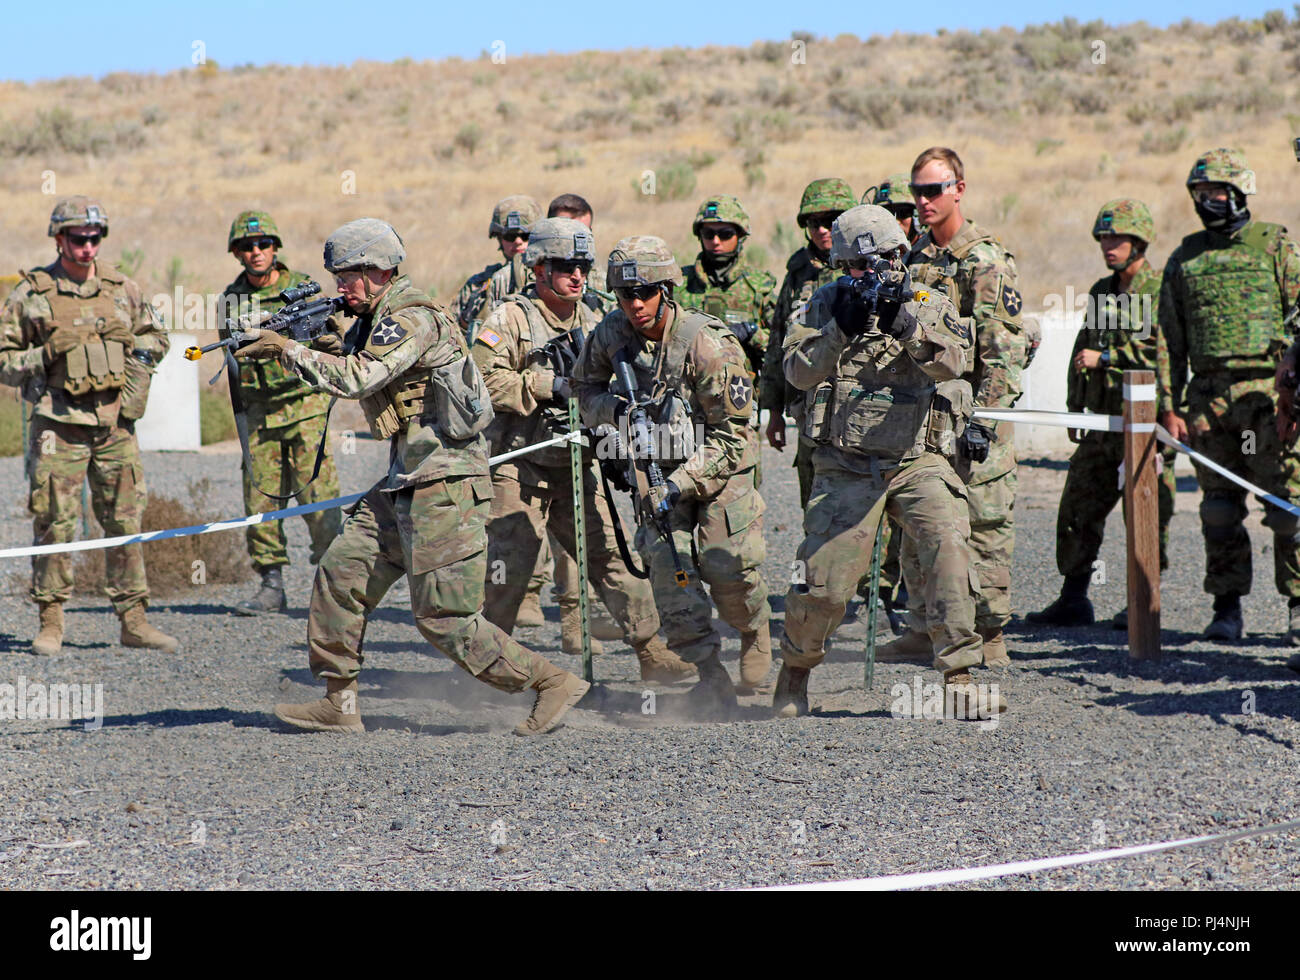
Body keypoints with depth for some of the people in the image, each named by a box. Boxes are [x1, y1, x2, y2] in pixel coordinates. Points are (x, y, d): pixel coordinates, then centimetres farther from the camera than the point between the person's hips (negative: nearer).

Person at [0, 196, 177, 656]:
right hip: (59, 425, -3)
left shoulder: (122, 289, 10)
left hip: (115, 423, 3)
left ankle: (134, 621, 10)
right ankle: (50, 622, 6)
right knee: (55, 523, -4)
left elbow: (156, 336, 24)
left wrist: (140, 346, 3)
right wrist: (46, 355, -12)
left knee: (125, 522, 4)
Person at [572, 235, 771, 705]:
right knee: (666, 561, -15)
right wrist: (614, 407, -14)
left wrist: (679, 485, -28)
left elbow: (731, 435, -20)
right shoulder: (612, 334, -9)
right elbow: (584, 388, 10)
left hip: (721, 468, -4)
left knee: (727, 568, -12)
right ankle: (710, 675, -9)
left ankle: (756, 634, 22)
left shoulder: (708, 345, -24)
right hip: (657, 468, 4)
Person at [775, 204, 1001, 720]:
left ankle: (958, 681, -20)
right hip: (846, 466, 0)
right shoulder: (828, 304, 6)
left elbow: (949, 364, -17)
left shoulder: (929, 307, 3)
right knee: (823, 583, -5)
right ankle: (795, 669, 25)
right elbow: (799, 371, -7)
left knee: (949, 547, -24)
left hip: (919, 463, 0)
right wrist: (840, 332, -21)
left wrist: (904, 324, -31)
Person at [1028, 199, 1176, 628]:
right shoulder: (1101, 292, 15)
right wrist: (1074, 406, 19)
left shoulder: (1162, 293, -8)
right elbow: (1082, 348, 24)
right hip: (1102, 422, 7)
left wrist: (1105, 358, -17)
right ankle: (1073, 600, 14)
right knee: (1077, 508, 6)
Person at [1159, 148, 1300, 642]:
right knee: (1219, 509, 5)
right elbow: (1169, 339, 14)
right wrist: (1168, 406, 6)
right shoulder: (1185, 258, 14)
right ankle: (1227, 607, 12)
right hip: (1209, 395, 3)